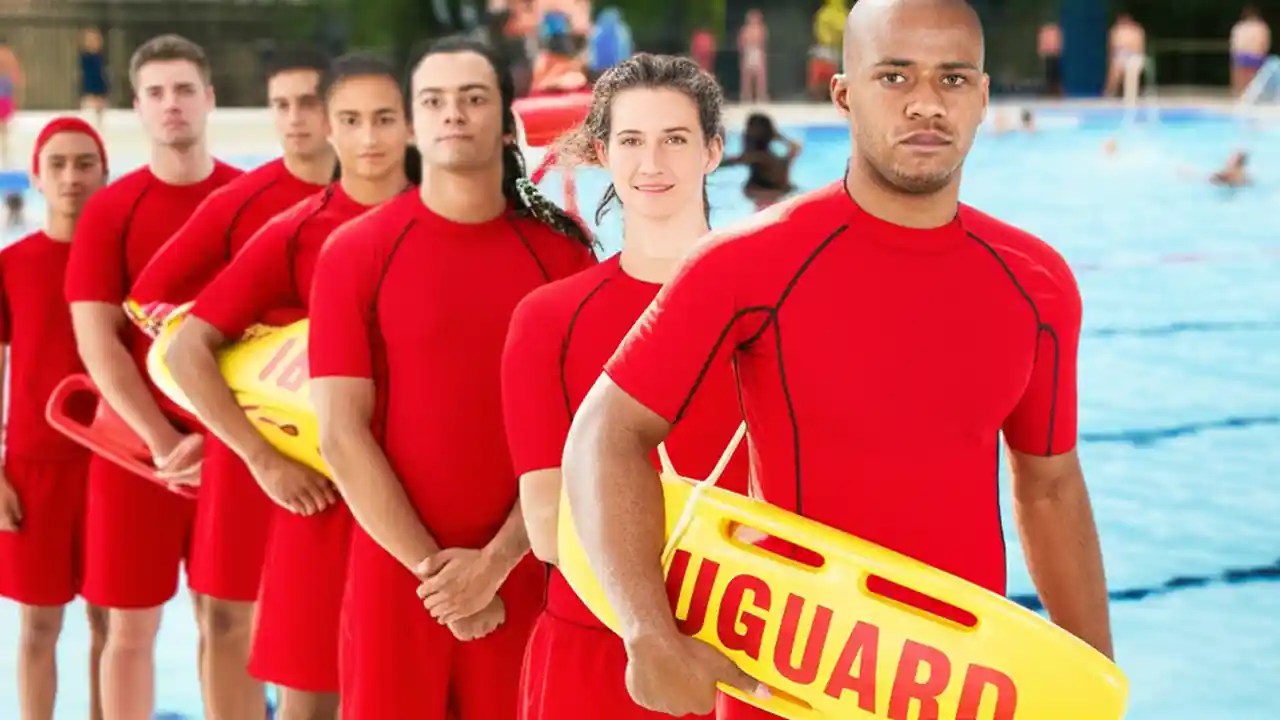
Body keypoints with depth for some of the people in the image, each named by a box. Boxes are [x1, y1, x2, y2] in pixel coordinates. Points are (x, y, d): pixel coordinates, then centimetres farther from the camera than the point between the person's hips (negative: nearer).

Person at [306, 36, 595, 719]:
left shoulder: (562, 249, 2)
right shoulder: (353, 252, -1)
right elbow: (341, 433, -5)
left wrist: (496, 560, -10)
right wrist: (430, 565, -10)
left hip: (527, 572, 1)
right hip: (395, 572, -1)